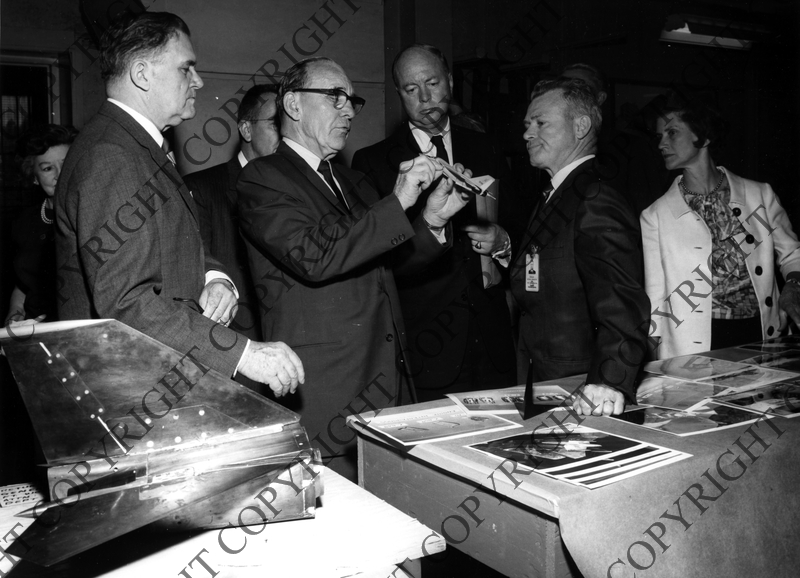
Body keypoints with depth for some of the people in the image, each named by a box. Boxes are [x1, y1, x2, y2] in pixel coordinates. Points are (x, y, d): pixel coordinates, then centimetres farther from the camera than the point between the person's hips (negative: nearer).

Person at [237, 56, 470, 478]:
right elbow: (314, 258, -20)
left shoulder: (350, 180, 20)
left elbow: (387, 260, 20)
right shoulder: (261, 179, -5)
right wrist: (399, 203, -19)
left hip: (387, 387, 7)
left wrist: (432, 220, 2)